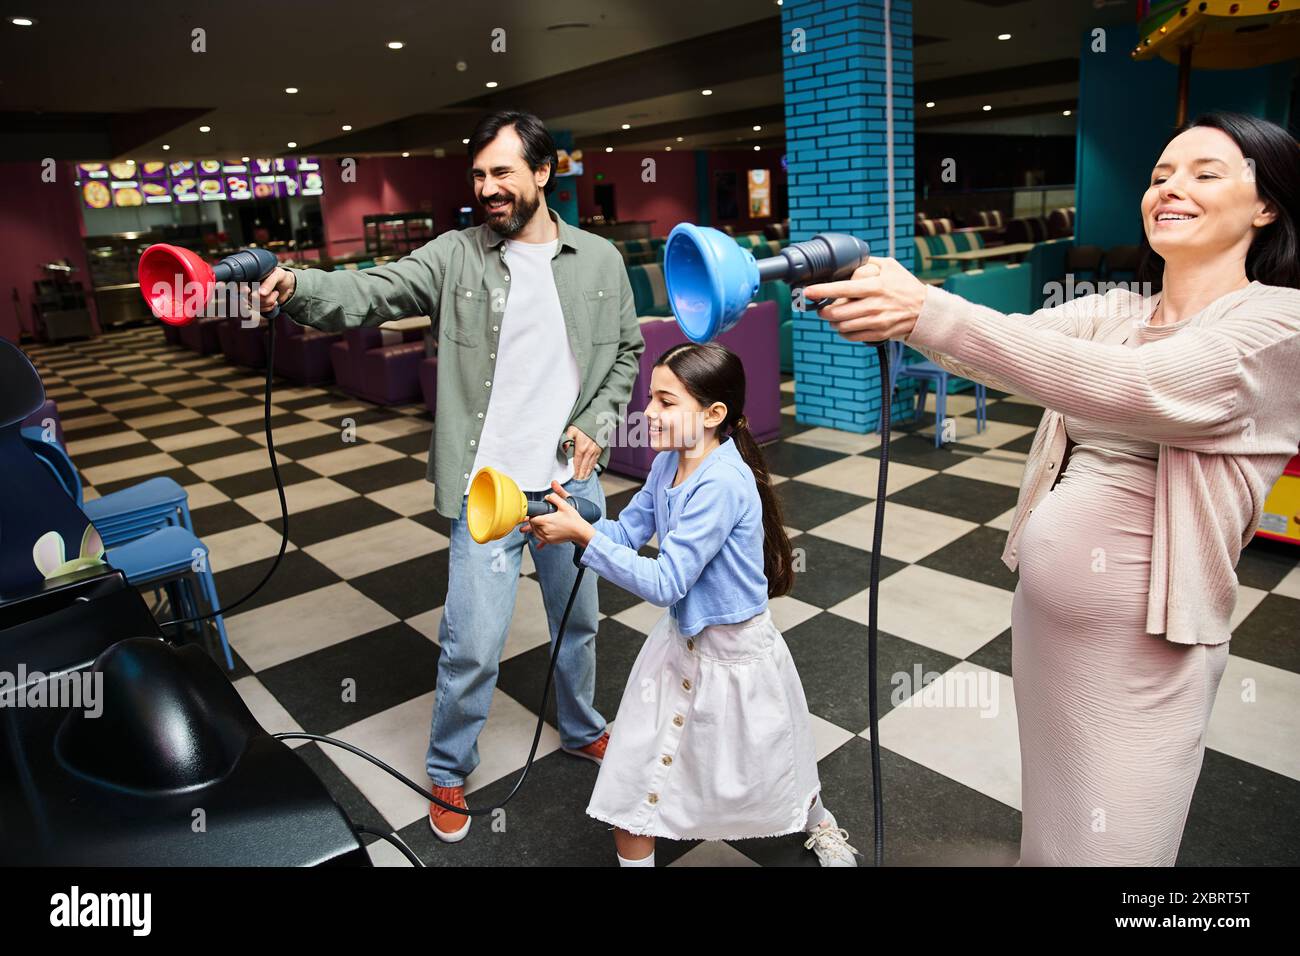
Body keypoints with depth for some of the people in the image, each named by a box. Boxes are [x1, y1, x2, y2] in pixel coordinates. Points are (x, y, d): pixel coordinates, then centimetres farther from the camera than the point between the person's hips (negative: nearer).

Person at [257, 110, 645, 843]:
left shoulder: (600, 260, 3)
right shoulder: (456, 257, -3)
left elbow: (627, 351, 11)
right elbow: (371, 294, -14)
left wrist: (599, 425, -3)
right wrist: (299, 287, -34)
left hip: (575, 479, 3)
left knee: (579, 620, 20)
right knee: (473, 644, 1)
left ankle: (583, 731, 47)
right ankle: (449, 773, 28)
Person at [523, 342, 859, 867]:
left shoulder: (722, 484, -31)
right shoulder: (668, 462, -6)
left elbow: (664, 583, -31)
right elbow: (627, 533, 0)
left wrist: (583, 535, -32)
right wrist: (571, 516, -17)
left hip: (734, 648, -6)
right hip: (681, 637, 6)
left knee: (770, 765, 21)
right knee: (634, 778, 9)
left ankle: (821, 826, 54)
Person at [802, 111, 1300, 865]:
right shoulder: (1114, 311, 6)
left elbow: (1119, 388, -31)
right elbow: (1004, 348, -11)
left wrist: (928, 312, -38)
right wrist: (893, 307, -31)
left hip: (1141, 646, -5)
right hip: (1041, 611, 6)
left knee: (1107, 845, 10)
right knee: (1049, 823, 23)